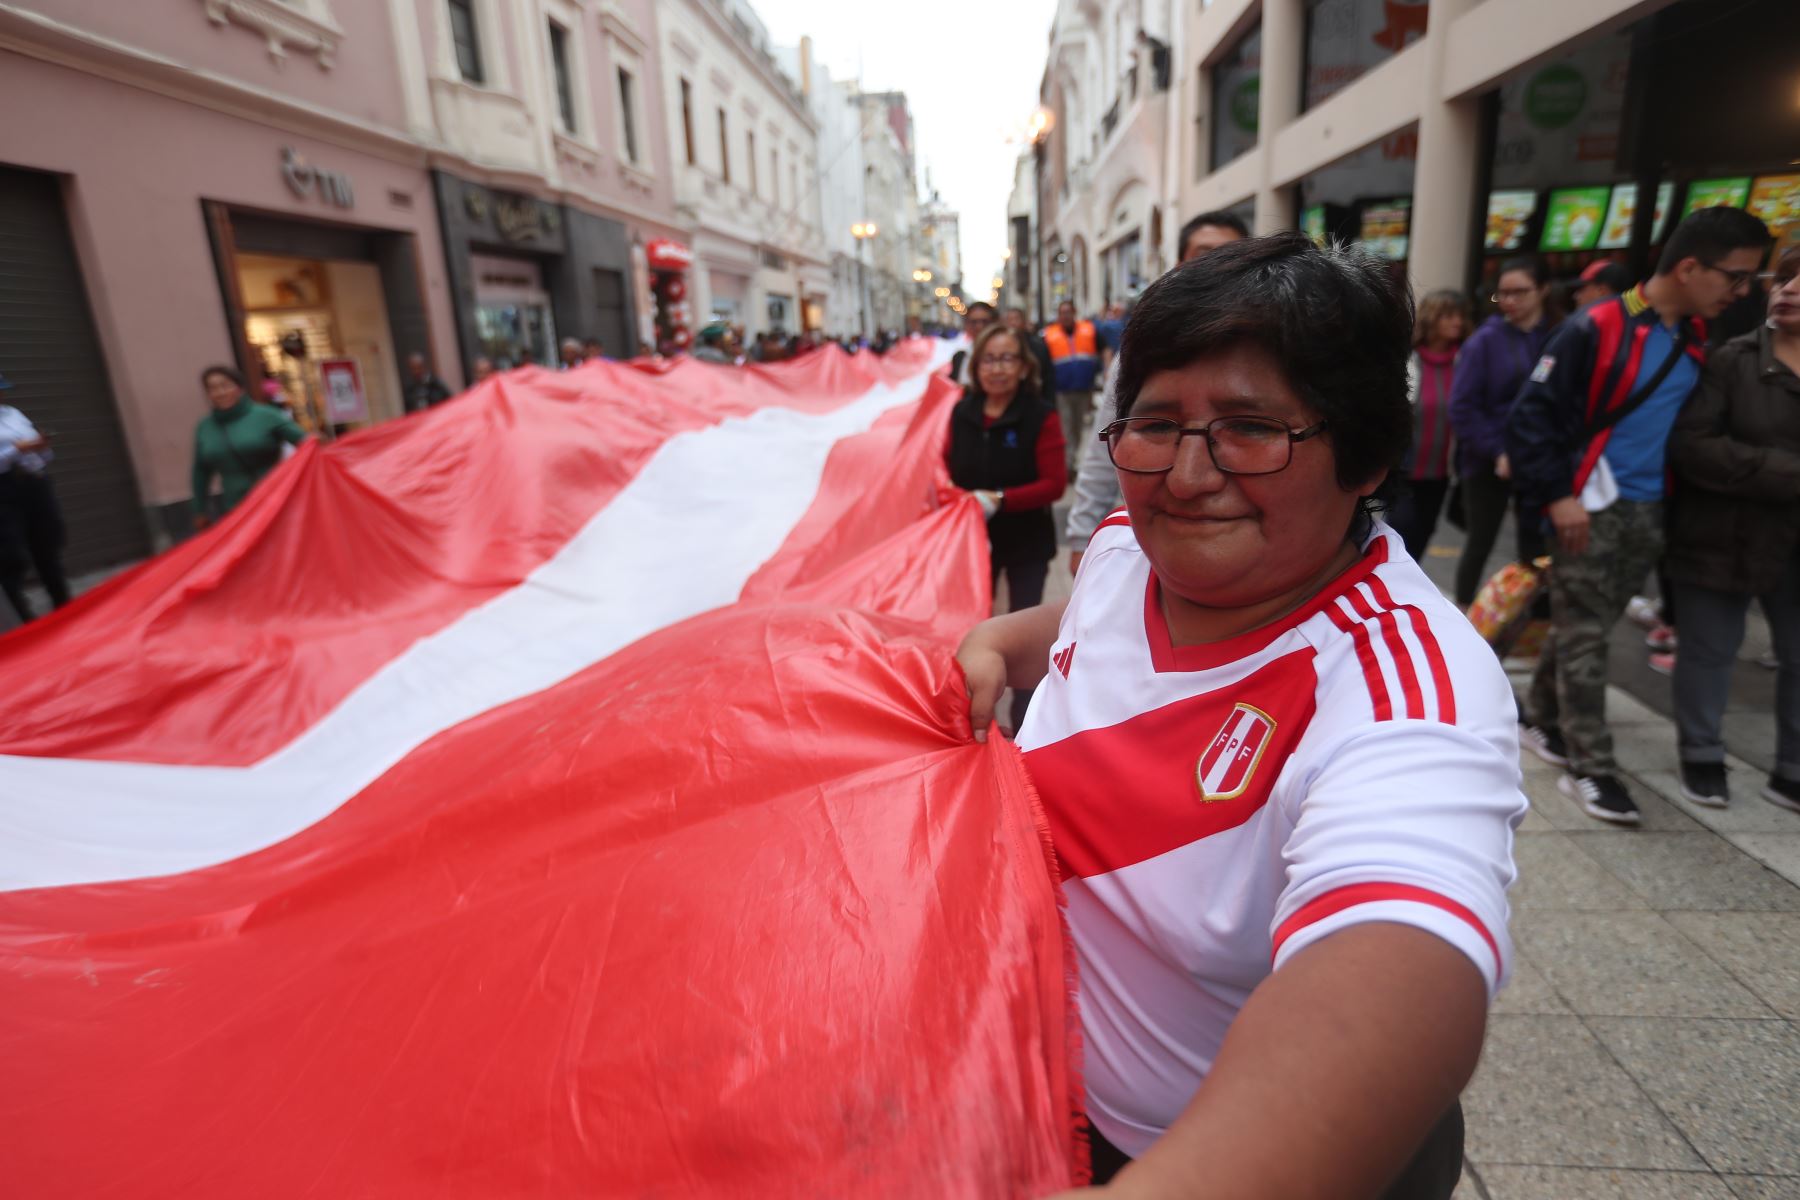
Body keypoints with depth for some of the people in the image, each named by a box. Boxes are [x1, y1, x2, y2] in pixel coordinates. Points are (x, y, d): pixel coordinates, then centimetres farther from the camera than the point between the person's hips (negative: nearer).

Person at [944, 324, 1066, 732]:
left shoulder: (1041, 416, -16)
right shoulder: (962, 412, -3)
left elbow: (1054, 484, -19)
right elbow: (949, 464, 10)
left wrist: (1000, 499, -28)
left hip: (1026, 542, -4)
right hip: (973, 537, 4)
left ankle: (1023, 720, 25)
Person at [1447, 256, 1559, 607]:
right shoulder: (1486, 340, -5)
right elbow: (1462, 408, -9)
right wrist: (1496, 452, -15)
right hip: (1489, 463, -2)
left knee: (1535, 547, 7)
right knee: (1479, 544, 8)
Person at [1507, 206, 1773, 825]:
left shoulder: (1697, 341, 10)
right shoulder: (1597, 329, -12)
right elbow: (1533, 415, -14)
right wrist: (1557, 495, -17)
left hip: (1649, 513, 7)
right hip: (1591, 511, -7)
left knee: (1584, 628, 14)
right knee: (1583, 637, -2)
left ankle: (1540, 721, 30)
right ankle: (1590, 767, 3)